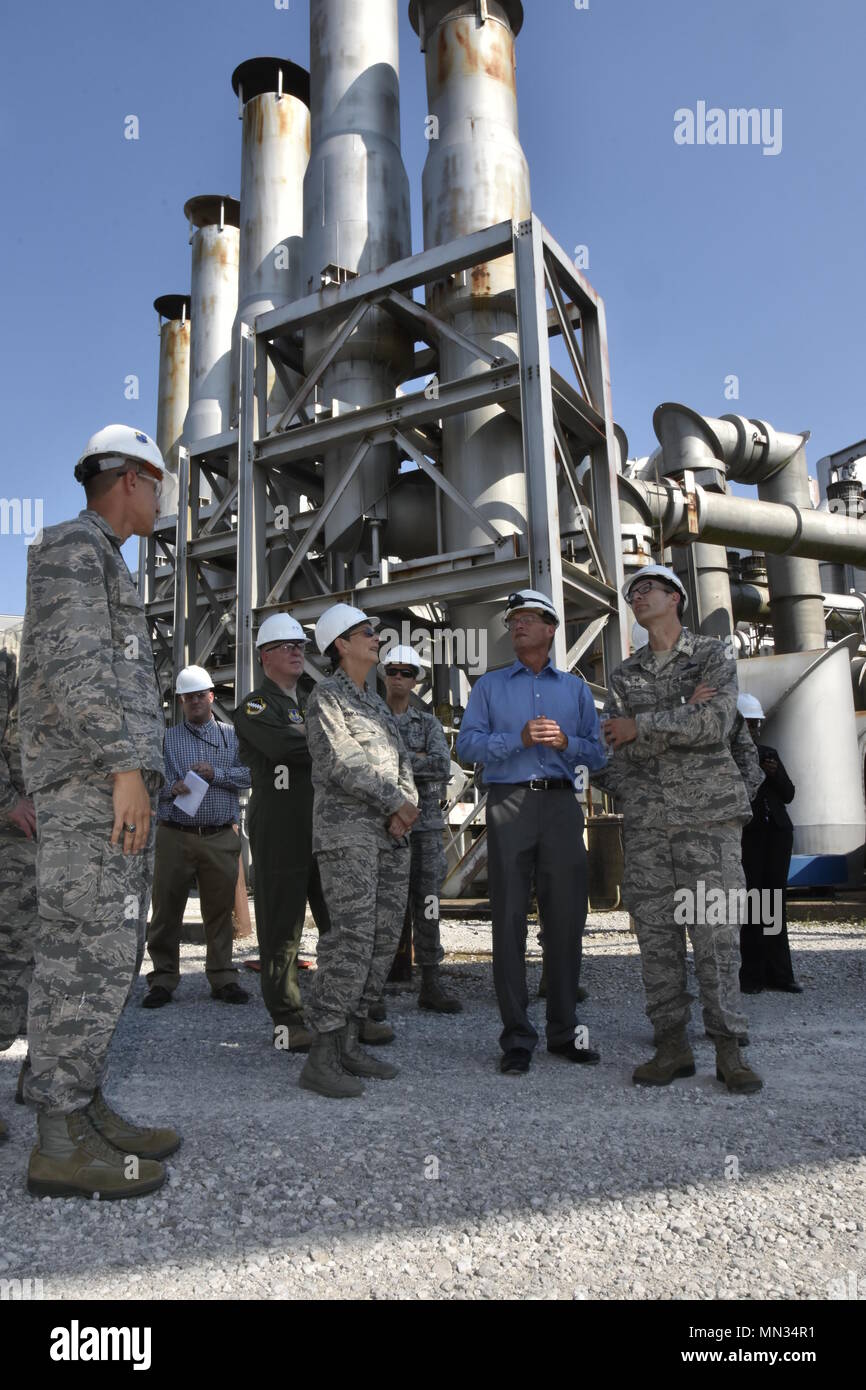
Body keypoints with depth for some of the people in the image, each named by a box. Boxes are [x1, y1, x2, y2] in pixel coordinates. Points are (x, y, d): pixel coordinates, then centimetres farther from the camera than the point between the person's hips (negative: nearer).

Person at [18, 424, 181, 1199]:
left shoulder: (103, 563, 27)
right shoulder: (73, 546, -4)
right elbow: (74, 664, -16)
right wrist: (127, 769, -21)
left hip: (113, 780, 10)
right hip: (93, 778, -10)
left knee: (107, 953, 9)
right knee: (89, 954, -9)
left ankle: (86, 1113, 15)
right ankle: (60, 1146, -3)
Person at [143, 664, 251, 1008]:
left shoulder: (233, 735, 11)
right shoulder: (166, 738, 10)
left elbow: (249, 773, 1)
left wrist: (215, 774, -11)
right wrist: (172, 788, -15)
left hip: (221, 838, 0)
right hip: (175, 837, 0)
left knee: (220, 911, 7)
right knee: (166, 911, 3)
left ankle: (223, 979, 17)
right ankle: (163, 981, 15)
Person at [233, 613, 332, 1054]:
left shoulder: (310, 703, 23)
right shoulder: (255, 706, -2)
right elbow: (283, 744, -22)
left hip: (323, 825, 8)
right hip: (279, 830, -7)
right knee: (282, 927, -1)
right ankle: (287, 1022, 8)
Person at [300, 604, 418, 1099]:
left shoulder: (377, 702, 22)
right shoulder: (327, 696, -1)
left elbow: (402, 761, 16)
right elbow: (341, 762, -12)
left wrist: (405, 807, -3)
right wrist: (394, 801, -9)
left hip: (392, 835, 8)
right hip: (347, 830, -8)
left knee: (385, 938, 4)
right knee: (353, 936, -15)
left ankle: (350, 1044, 11)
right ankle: (322, 1057, -11)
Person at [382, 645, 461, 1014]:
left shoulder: (429, 723, 9)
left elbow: (442, 766, -8)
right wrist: (417, 760, -14)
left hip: (425, 822, 2)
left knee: (426, 904, 3)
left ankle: (430, 987, 10)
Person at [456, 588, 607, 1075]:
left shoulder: (575, 687, 18)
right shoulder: (490, 685, 14)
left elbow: (598, 752, 11)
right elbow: (468, 744, 1)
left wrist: (566, 742, -8)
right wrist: (519, 738, -11)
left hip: (562, 803, 2)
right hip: (510, 802, -1)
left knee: (566, 917, 3)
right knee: (510, 918, -2)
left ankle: (564, 1030, 14)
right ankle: (517, 1036, 5)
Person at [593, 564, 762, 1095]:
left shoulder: (714, 655, 5)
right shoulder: (625, 675, 16)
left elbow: (715, 724, -12)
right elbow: (610, 747, 5)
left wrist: (642, 727, -7)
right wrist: (681, 718, -7)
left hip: (709, 815, -3)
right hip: (647, 822, 4)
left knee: (716, 932, -3)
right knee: (656, 936, 3)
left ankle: (729, 1049, 7)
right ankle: (672, 1046, 12)